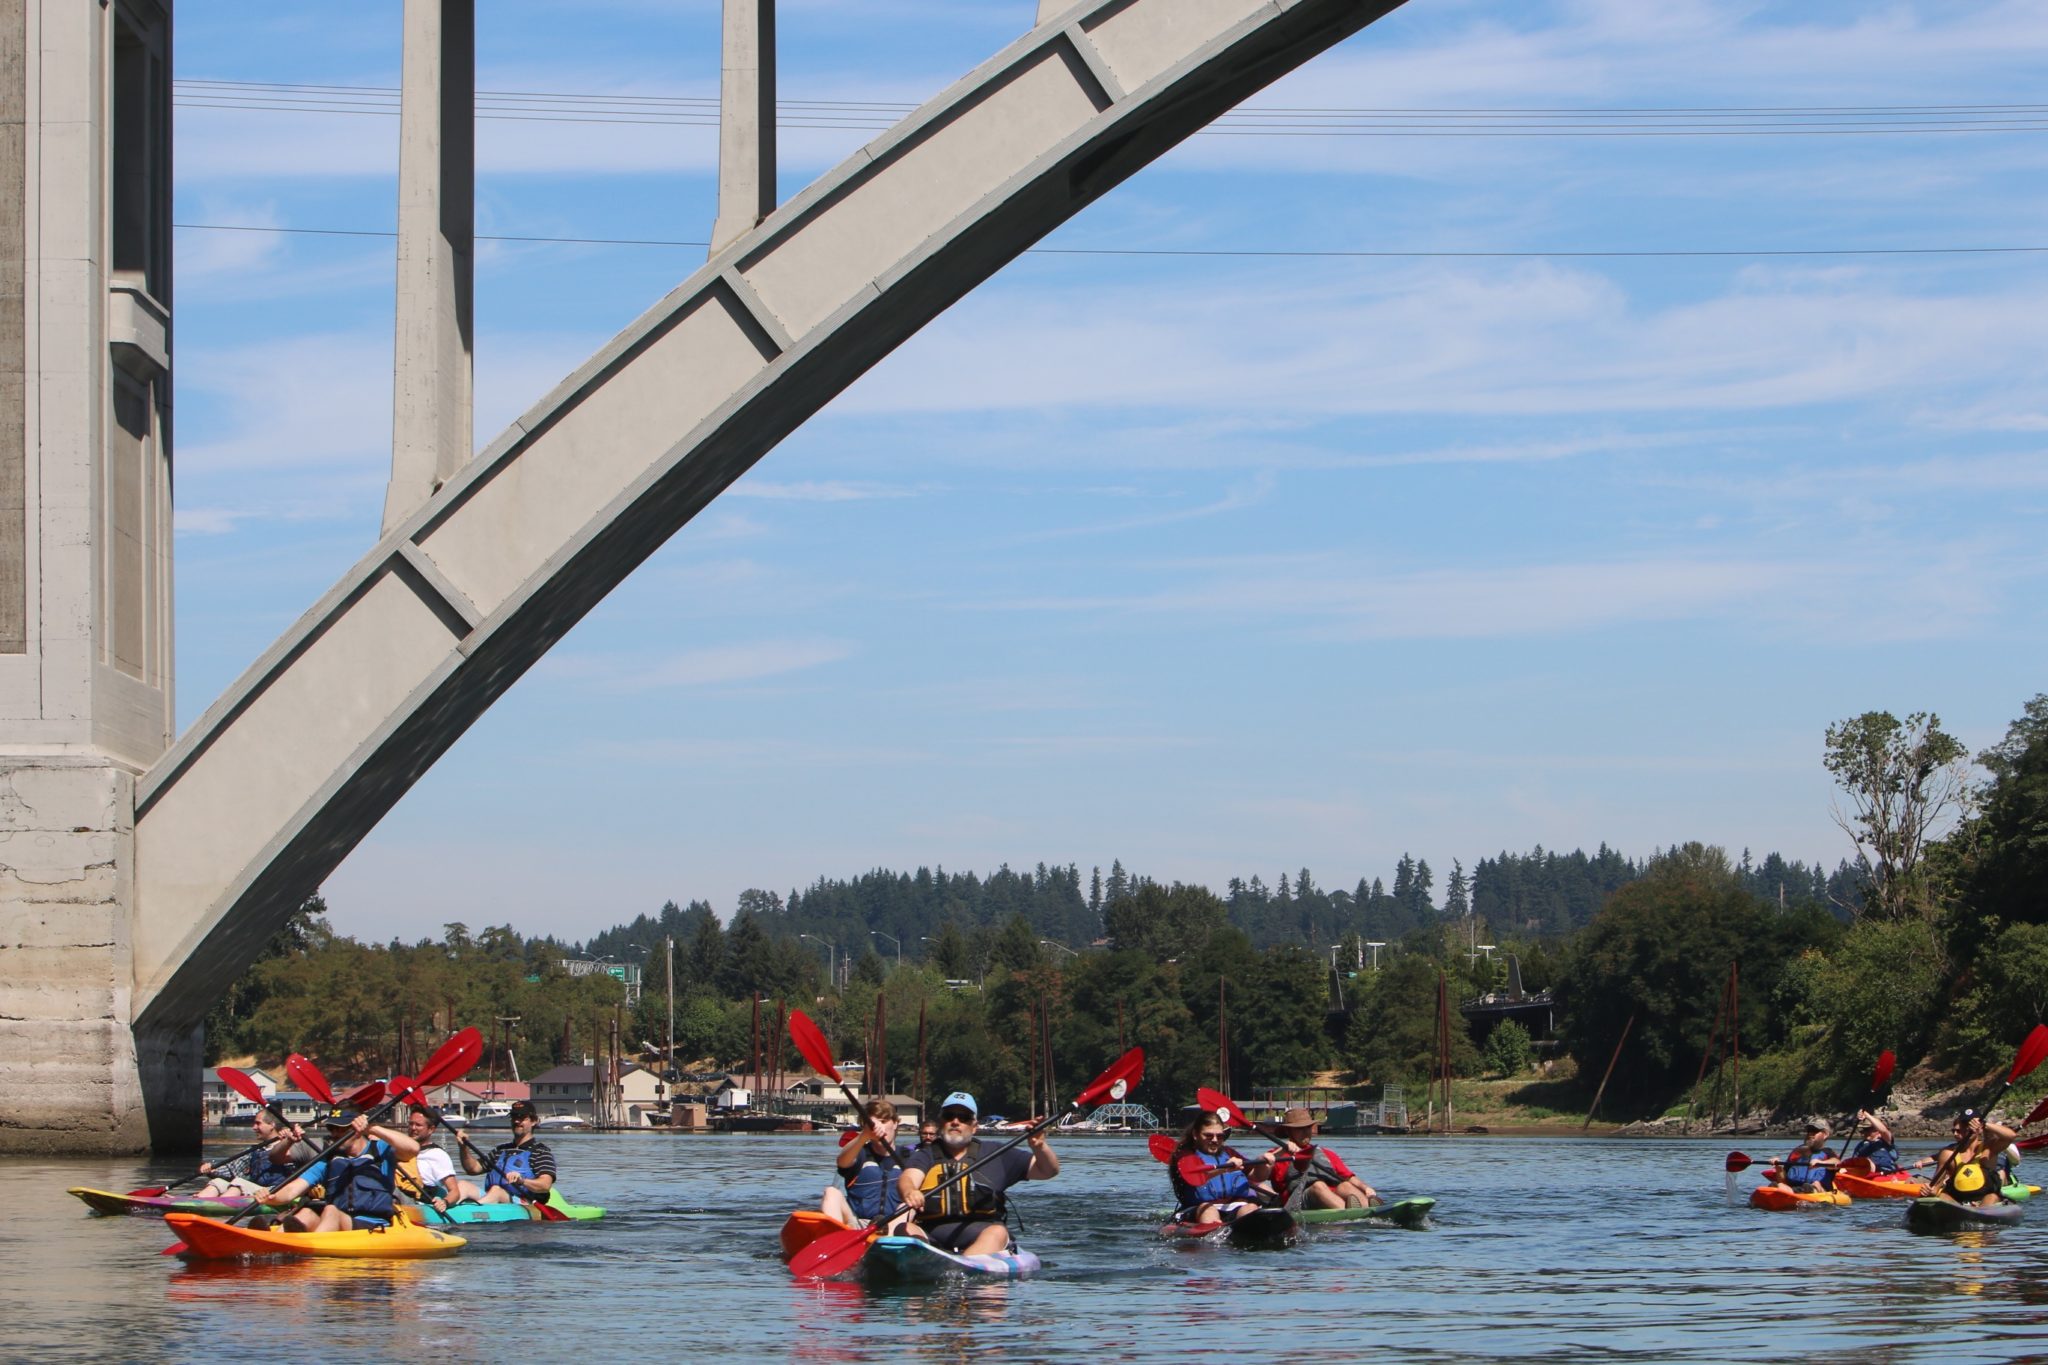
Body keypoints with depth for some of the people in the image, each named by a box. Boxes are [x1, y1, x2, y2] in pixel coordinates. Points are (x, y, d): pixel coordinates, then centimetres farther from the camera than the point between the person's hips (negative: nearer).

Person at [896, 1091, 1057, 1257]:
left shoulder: (995, 1155, 19)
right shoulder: (925, 1157, 18)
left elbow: (1048, 1171, 17)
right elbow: (907, 1178, -4)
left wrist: (1040, 1147, -5)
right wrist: (909, 1192, -29)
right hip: (930, 1239, 0)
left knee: (997, 1232, -32)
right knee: (905, 1230, -29)